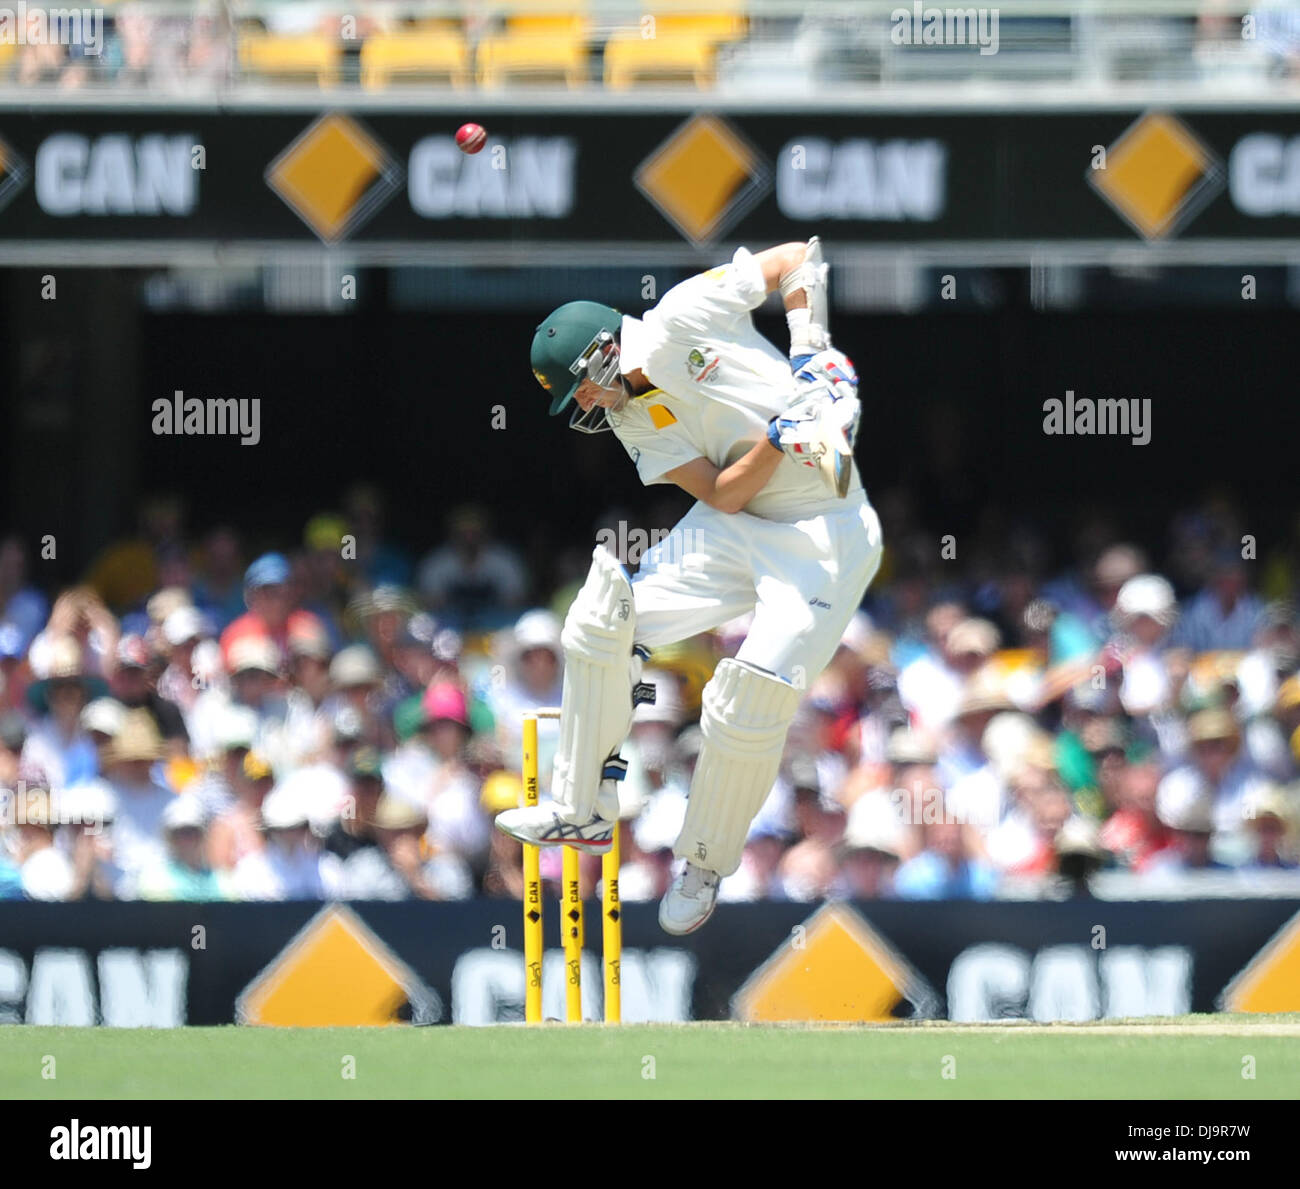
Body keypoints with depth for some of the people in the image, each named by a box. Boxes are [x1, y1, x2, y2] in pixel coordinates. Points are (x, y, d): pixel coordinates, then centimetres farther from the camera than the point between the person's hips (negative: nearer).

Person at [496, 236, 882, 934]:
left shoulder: (686, 315, -12)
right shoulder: (635, 420, 3)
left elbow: (798, 259, -3)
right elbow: (721, 494, -7)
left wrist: (814, 355, -14)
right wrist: (780, 438, -25)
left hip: (824, 536, -7)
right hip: (737, 531, 7)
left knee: (747, 712, -16)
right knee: (602, 624, -5)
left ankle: (703, 864, 7)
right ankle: (582, 812, 9)